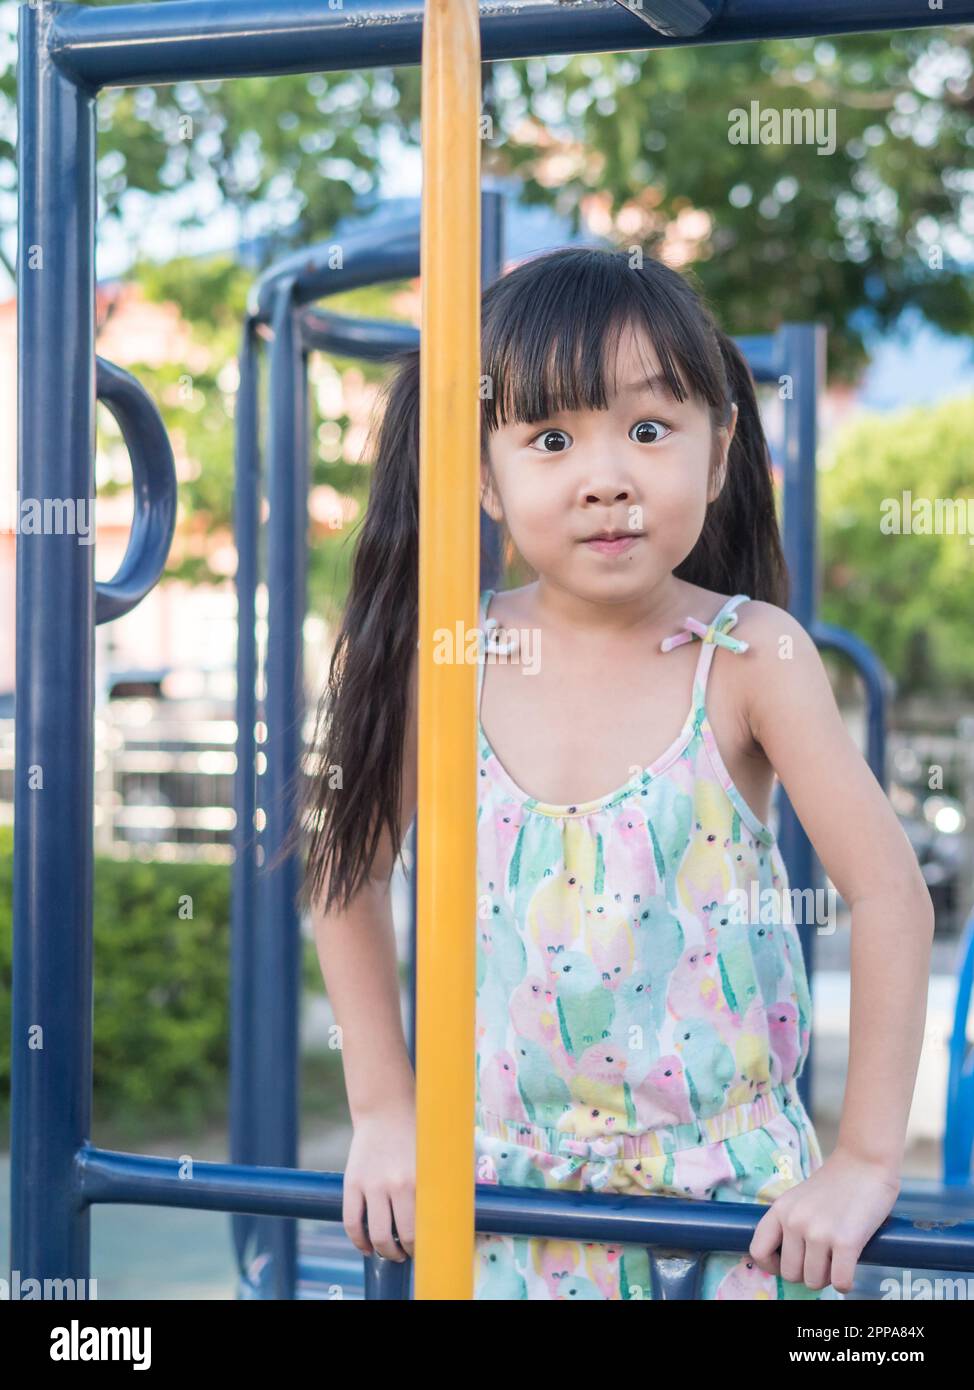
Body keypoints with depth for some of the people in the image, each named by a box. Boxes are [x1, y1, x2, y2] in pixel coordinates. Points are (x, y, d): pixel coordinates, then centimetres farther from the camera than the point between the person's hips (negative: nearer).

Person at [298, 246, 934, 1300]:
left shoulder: (751, 656, -14)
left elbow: (889, 894, -14)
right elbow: (347, 865, 5)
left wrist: (865, 1164, -15)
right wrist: (384, 1112, 4)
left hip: (733, 1189, -2)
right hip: (510, 1190, 2)